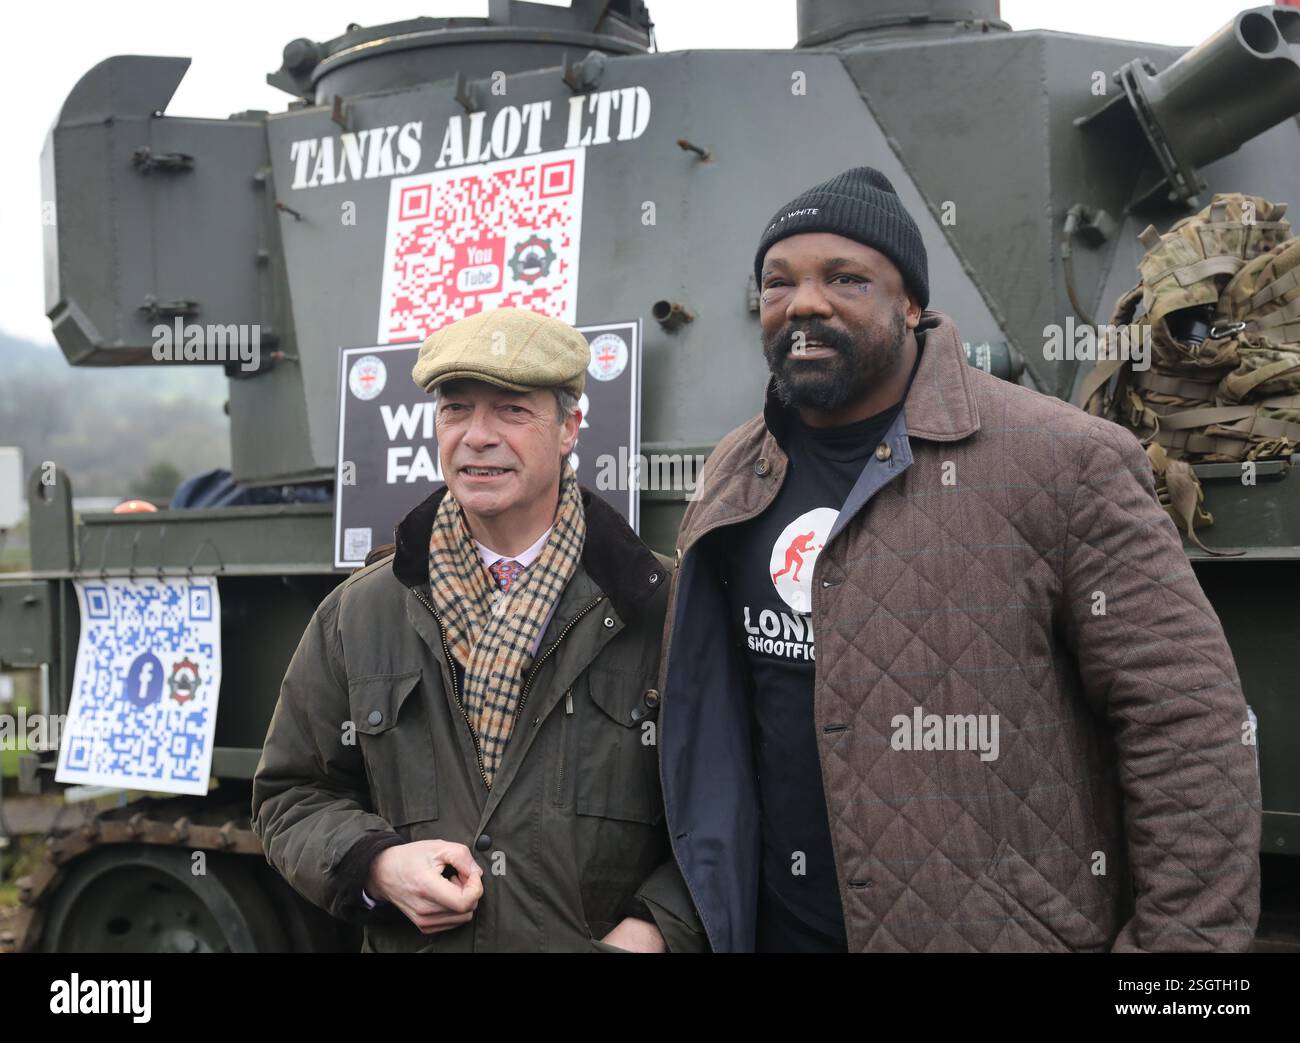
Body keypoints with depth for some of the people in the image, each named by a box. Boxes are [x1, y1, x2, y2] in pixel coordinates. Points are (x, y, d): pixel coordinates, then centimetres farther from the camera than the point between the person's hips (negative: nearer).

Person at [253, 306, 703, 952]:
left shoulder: (663, 606, -6)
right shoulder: (357, 615, 3)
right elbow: (291, 796, 8)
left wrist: (654, 929, -18)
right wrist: (374, 865, -10)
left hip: (599, 942, -2)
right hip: (407, 943, 2)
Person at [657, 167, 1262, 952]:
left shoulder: (1061, 460, -13)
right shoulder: (735, 478, 6)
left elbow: (1191, 730, -15)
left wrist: (1180, 941, -17)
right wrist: (702, 894, 10)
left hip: (1006, 930, -5)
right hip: (772, 925, 5)